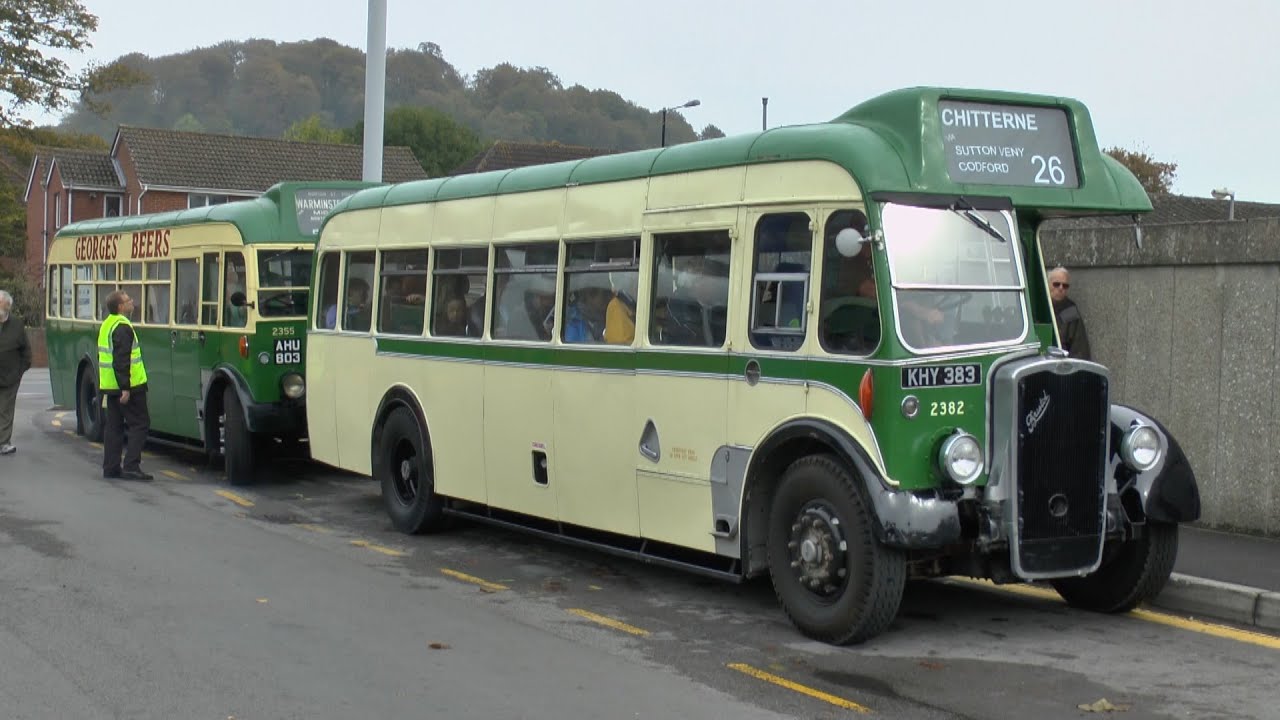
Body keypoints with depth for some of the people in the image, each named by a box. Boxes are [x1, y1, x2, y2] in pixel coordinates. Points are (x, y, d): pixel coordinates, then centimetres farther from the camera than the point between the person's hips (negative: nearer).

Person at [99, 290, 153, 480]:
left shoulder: (107, 324, 15)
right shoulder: (122, 327, -16)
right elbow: (121, 360, -22)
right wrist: (125, 388, -23)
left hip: (110, 385, 9)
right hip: (128, 386, -9)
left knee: (114, 425, 12)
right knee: (140, 424, -4)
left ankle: (111, 467, 13)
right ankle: (131, 466, -9)